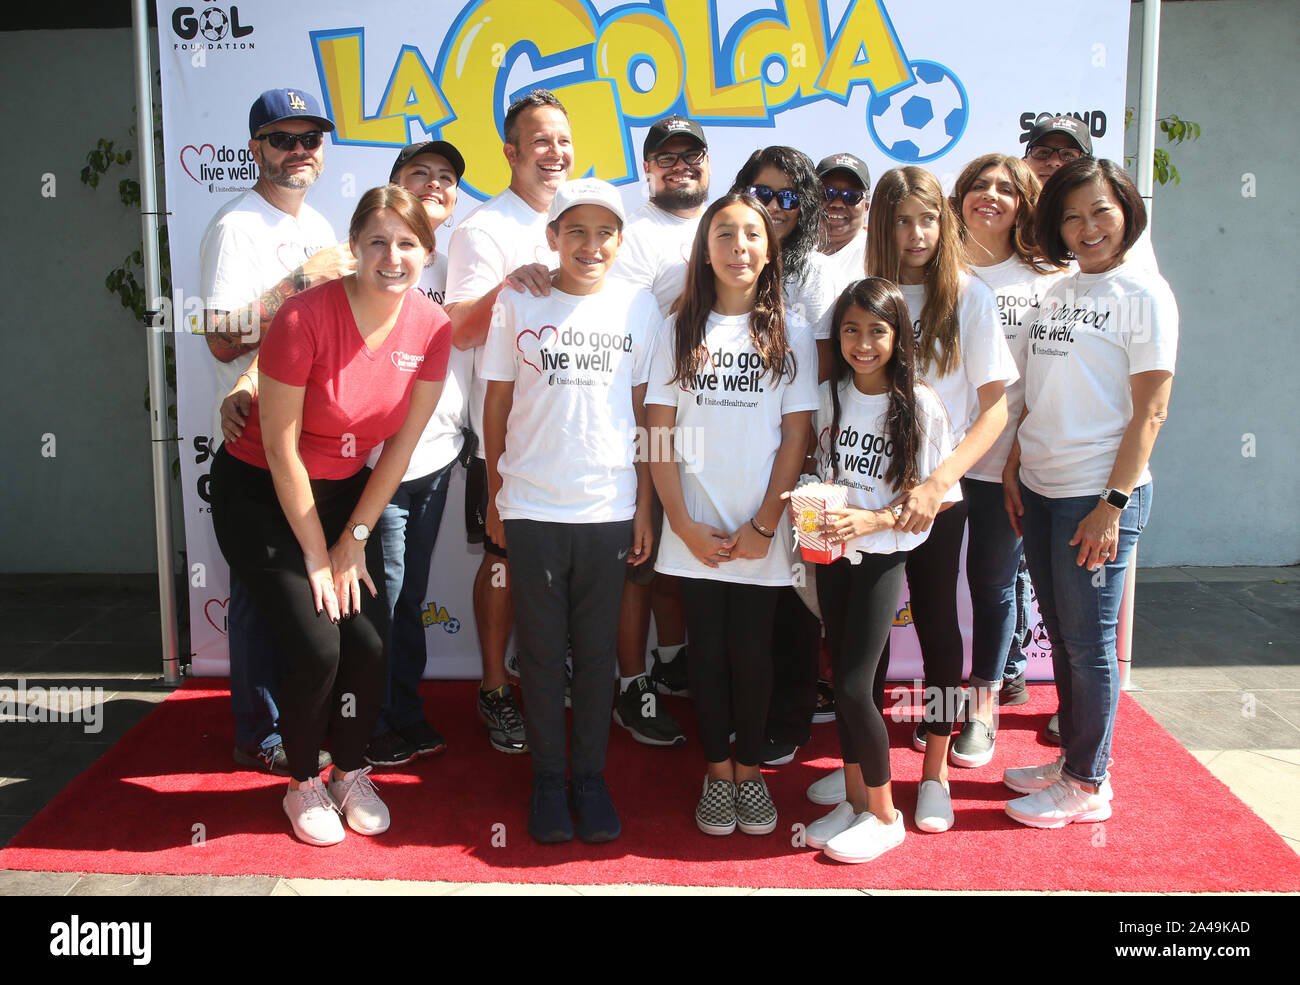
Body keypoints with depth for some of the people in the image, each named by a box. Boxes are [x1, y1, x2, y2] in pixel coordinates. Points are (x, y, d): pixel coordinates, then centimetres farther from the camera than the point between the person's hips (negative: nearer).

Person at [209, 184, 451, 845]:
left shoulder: (431, 329, -11)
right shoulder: (305, 317, -25)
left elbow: (401, 444, -4)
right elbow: (281, 449, -19)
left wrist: (353, 539, -4)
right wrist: (316, 556, -13)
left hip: (345, 489, 4)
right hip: (259, 492, -4)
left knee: (371, 642, -6)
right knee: (316, 646, -13)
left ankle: (351, 773, 20)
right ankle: (302, 785, 13)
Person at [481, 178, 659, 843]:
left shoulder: (639, 307, 4)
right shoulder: (517, 304, 2)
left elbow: (645, 414, 6)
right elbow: (497, 405, 6)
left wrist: (645, 508, 4)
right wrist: (494, 499, 7)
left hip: (609, 508, 1)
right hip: (531, 508, 0)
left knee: (597, 650, 9)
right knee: (541, 648, 8)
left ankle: (591, 776, 24)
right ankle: (547, 778, 23)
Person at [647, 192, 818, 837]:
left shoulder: (790, 334, 4)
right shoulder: (681, 331, 6)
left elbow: (796, 435, 0)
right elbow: (660, 432, 3)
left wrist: (764, 524, -7)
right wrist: (683, 521, -5)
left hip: (760, 530, -1)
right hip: (696, 530, 1)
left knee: (751, 649, 4)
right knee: (707, 647, 7)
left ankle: (750, 769, 21)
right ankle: (717, 771, 21)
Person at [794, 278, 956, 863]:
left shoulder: (919, 404, -11)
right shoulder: (827, 397, 3)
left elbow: (943, 494, -9)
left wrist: (874, 519, -21)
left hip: (883, 555, -5)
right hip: (831, 551, 5)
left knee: (855, 687, -8)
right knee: (844, 681, 11)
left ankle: (885, 815, 10)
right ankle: (853, 800, 25)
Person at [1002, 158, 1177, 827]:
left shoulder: (1144, 294, -7)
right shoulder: (1057, 294, 14)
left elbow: (1150, 410, -11)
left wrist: (1113, 503, -16)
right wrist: (1013, 470, 9)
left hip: (1098, 494, -7)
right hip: (1039, 489, 7)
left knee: (1088, 641, 2)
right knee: (1060, 633, 15)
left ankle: (1088, 784, 16)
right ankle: (1070, 760, 29)